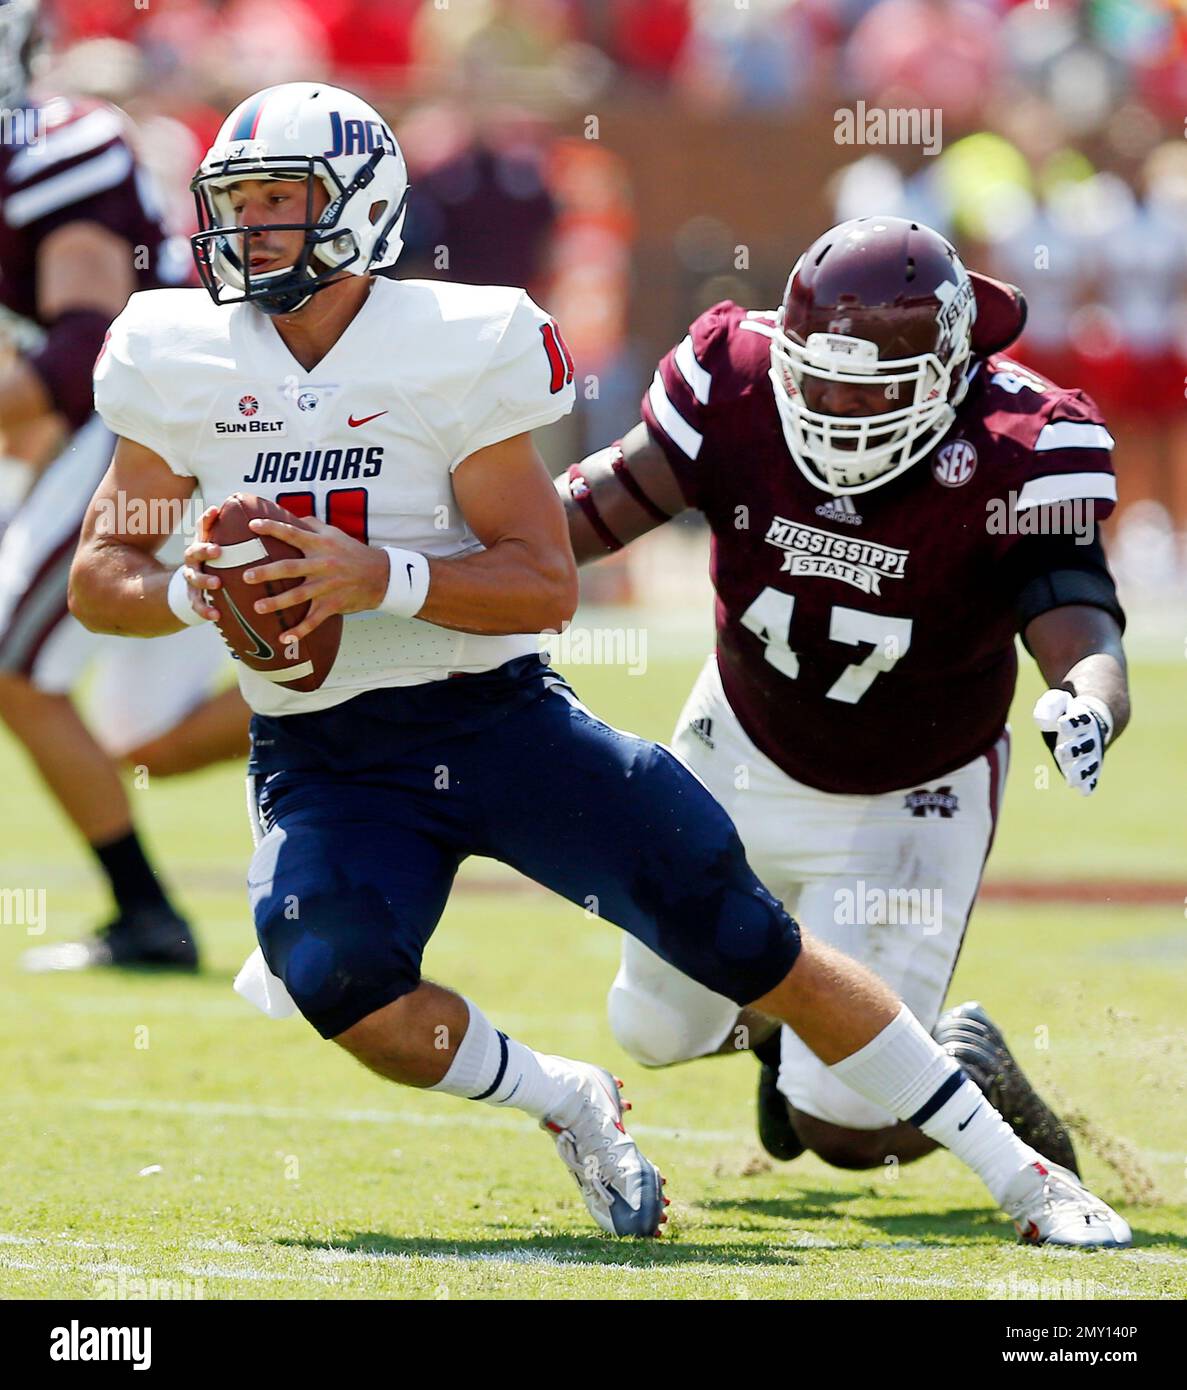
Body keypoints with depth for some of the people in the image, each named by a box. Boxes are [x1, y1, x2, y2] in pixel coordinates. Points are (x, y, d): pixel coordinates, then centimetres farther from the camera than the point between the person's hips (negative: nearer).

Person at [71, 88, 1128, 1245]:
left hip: (495, 718, -2)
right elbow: (96, 578, 6)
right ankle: (569, 1105, 1)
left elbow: (547, 584, -11)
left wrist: (381, 576, -28)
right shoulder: (181, 364, 0)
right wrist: (189, 593, -16)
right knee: (335, 980, -28)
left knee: (753, 943, -4)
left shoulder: (453, 349, -10)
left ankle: (1019, 1175, 8)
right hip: (322, 760, 2)